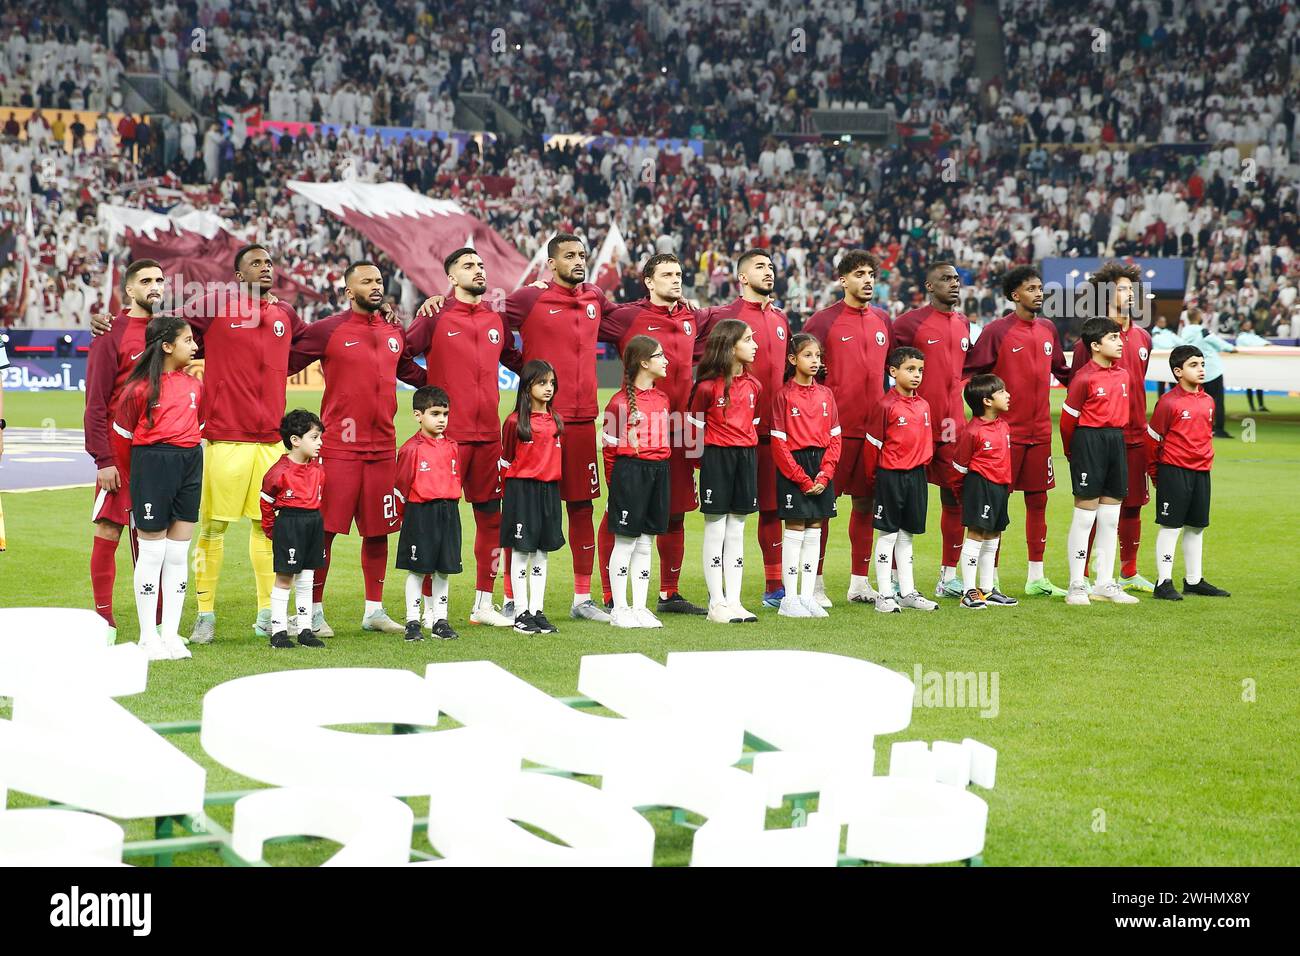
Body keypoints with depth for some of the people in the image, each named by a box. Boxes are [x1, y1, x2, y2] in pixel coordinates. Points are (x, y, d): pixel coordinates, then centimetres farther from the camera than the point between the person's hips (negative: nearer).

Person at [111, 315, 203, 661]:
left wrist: (186, 453, 15)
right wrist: (135, 473, 9)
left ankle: (171, 633, 13)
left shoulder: (195, 385, 10)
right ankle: (148, 637, 7)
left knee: (178, 554, 7)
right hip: (151, 463, -6)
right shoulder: (139, 387, -8)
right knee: (152, 552, -1)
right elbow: (122, 435, 0)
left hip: (190, 465, 6)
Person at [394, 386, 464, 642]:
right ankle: (413, 623, 6)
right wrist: (408, 513, 1)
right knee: (417, 569, 0)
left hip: (448, 512, 5)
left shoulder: (452, 447, 8)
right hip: (420, 513, -5)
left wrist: (448, 505, 14)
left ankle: (440, 621, 15)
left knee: (443, 570, 8)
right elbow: (401, 484, -4)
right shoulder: (412, 448, -9)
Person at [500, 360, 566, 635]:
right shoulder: (515, 421, -7)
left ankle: (537, 611, 14)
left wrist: (552, 480, 11)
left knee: (542, 551, 8)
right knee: (522, 550, 0)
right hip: (521, 489, -5)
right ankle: (522, 613, 4)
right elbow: (506, 460, 1)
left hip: (549, 489, 5)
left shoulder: (555, 421, 9)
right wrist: (515, 486, 1)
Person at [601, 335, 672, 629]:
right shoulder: (620, 401, -9)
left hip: (659, 471, 6)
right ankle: (619, 610, 6)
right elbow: (610, 447, -6)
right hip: (630, 470, -6)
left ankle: (640, 607, 15)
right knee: (625, 542, 0)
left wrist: (661, 468, 12)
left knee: (645, 543, 10)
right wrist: (616, 483, -5)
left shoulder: (662, 398, 11)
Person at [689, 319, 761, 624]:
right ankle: (717, 604, 5)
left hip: (746, 458, 5)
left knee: (736, 532, 8)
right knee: (715, 532, 1)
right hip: (716, 457, -5)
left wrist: (747, 453, 10)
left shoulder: (753, 385, 7)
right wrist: (705, 459, 1)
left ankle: (734, 602, 11)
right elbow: (696, 426, -3)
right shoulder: (707, 387, -11)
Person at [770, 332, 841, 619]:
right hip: (793, 467, -5)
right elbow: (779, 444, -9)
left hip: (822, 468, 5)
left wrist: (824, 475, -6)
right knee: (794, 530, -4)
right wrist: (802, 478, -13)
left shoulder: (826, 394, 8)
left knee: (814, 531, 7)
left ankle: (808, 596, 12)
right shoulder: (784, 396, -6)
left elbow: (834, 439, 7)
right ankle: (790, 599, 1)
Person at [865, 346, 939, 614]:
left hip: (916, 474, 6)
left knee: (906, 535, 13)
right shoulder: (886, 406, -12)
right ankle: (884, 595, 2)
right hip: (890, 475, -6)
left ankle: (908, 592, 18)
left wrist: (923, 465, 12)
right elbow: (873, 442, -7)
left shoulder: (923, 406, 7)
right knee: (888, 534, -1)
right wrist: (876, 473, -1)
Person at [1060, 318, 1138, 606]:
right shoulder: (1084, 378, -13)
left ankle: (1105, 584, 17)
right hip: (1089, 440, -7)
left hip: (1116, 440, 7)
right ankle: (1077, 585, 3)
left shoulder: (1122, 375, 9)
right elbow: (1068, 417, -6)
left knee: (1111, 518, 10)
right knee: (1084, 515, -3)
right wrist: (1072, 451, 5)